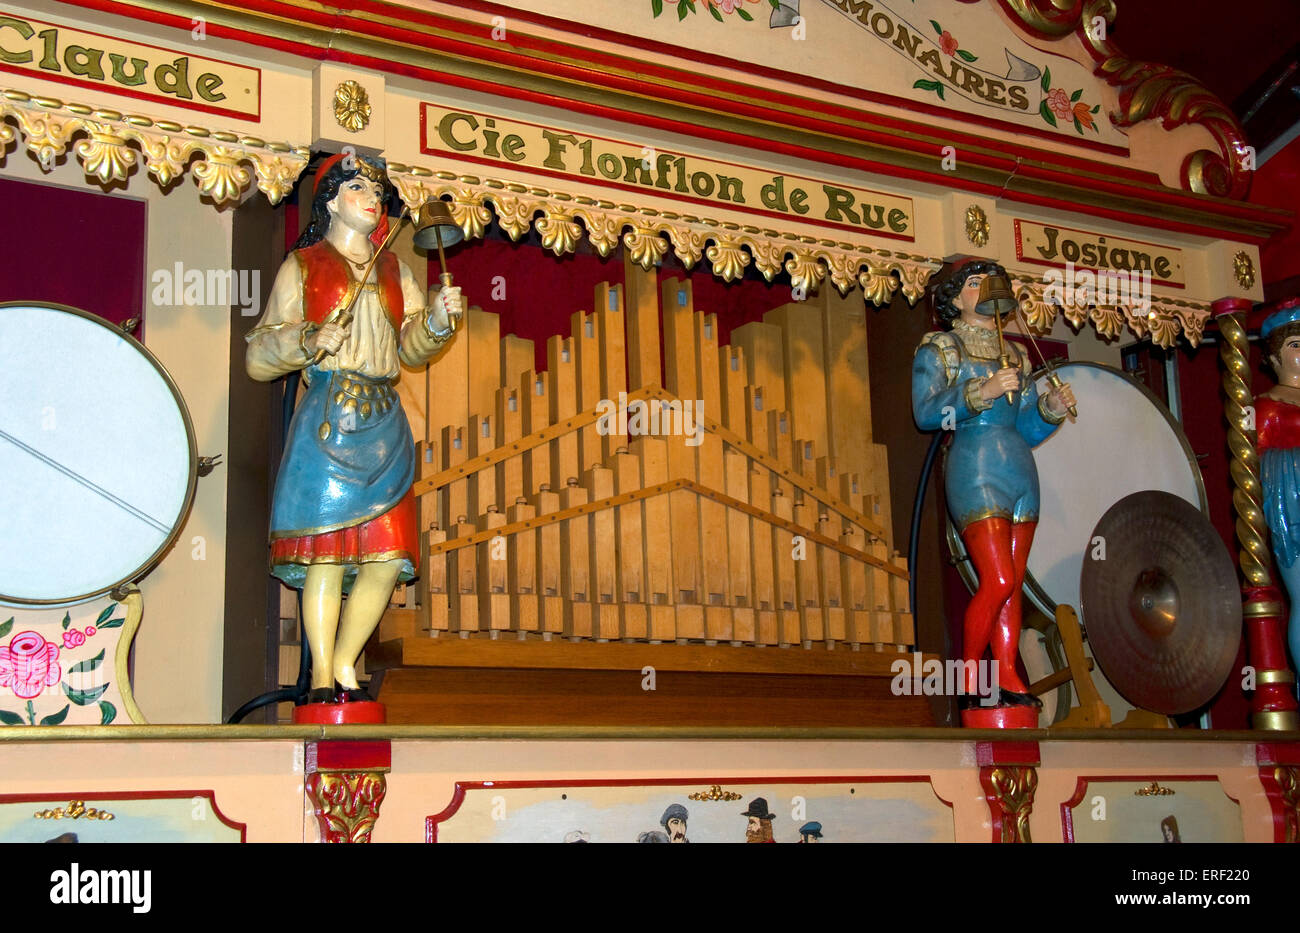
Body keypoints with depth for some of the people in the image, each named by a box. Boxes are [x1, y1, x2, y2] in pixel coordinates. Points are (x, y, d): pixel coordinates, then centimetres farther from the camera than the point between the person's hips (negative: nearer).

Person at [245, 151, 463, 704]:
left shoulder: (395, 272, 22)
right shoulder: (302, 266, 11)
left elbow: (411, 347, 13)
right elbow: (260, 356, 6)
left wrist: (438, 319, -7)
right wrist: (309, 341, -12)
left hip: (384, 424, 4)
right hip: (327, 420, -4)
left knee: (388, 557, -3)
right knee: (327, 552, -9)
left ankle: (343, 666, 10)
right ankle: (323, 678, -2)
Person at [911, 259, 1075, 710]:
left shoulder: (1015, 355, 20)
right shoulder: (938, 348, 5)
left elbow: (1027, 429, 19)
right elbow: (924, 412, -9)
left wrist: (1052, 408, 0)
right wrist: (980, 392, -19)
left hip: (1020, 471, 6)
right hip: (976, 471, -6)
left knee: (1012, 584, 2)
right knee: (998, 580, -13)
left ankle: (1008, 679, 4)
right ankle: (968, 680, -1)